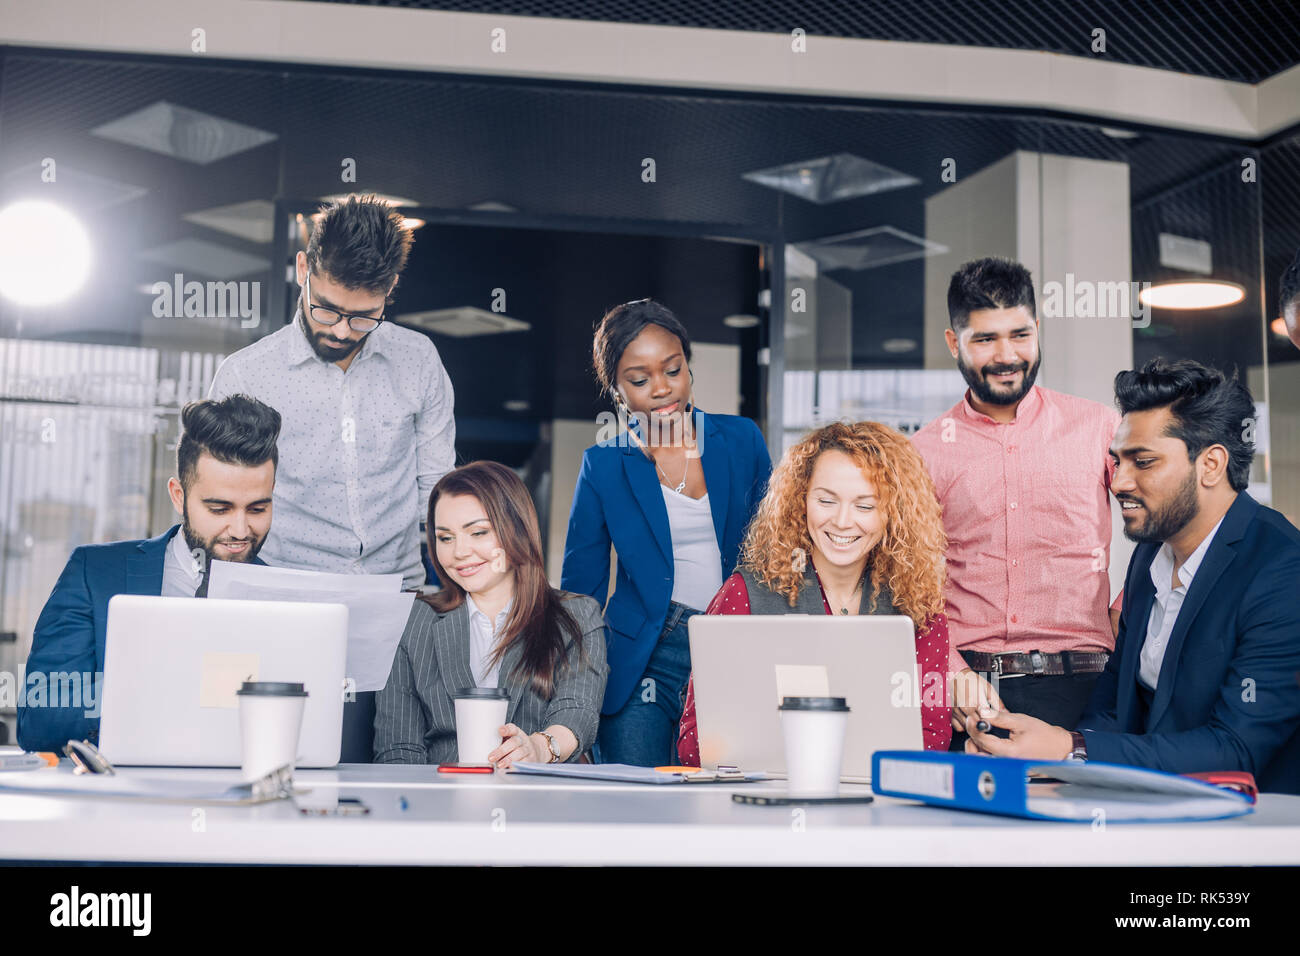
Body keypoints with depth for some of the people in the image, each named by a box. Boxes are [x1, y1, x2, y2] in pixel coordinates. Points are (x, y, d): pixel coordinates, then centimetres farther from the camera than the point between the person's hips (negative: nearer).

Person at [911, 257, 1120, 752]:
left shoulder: (1098, 426, 8)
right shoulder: (925, 451, 9)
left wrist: (1128, 620, 2)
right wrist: (952, 670, -8)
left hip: (1079, 688, 0)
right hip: (968, 692, 0)